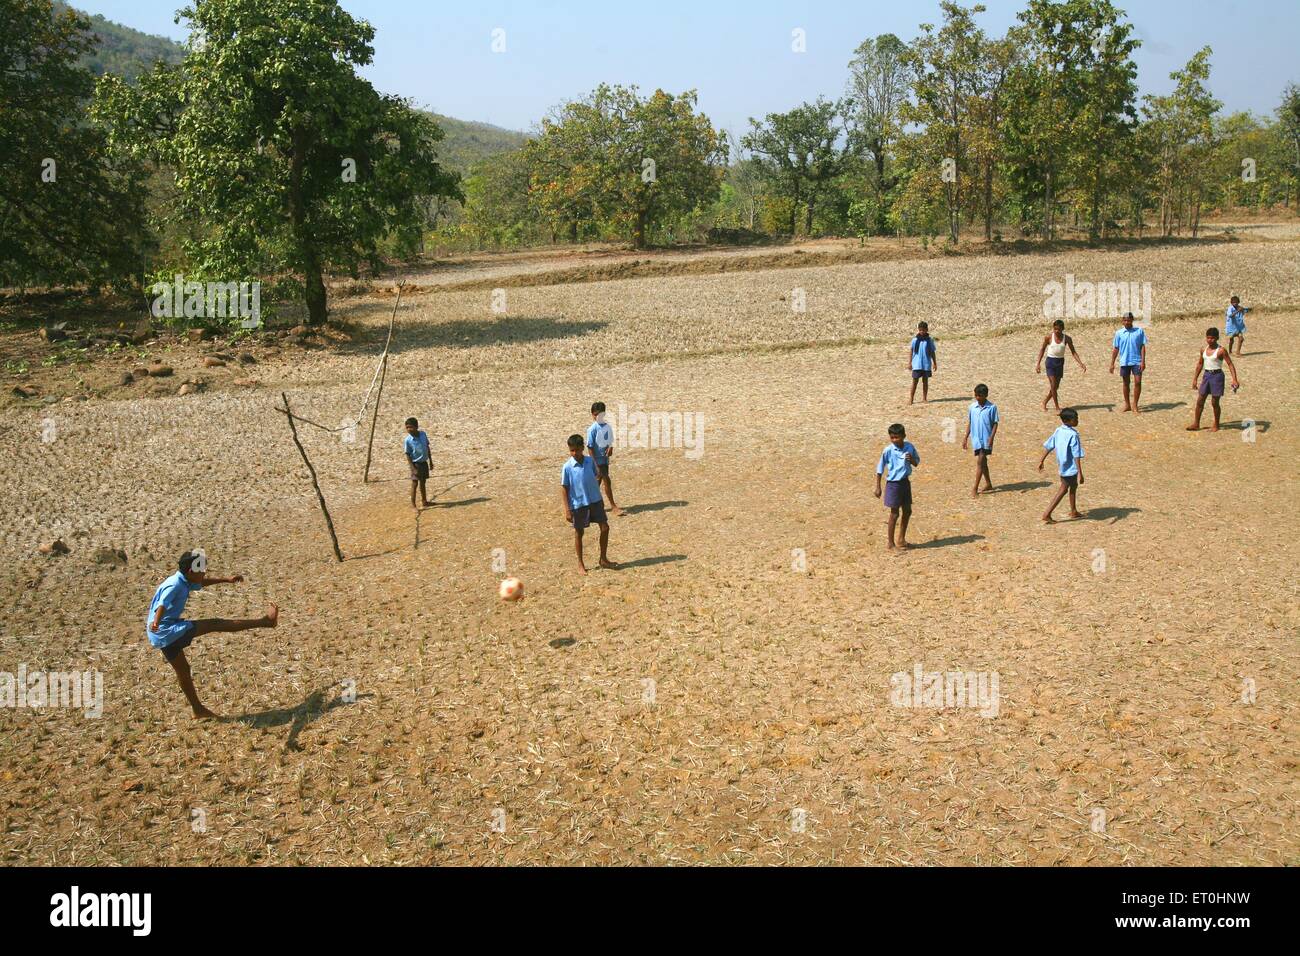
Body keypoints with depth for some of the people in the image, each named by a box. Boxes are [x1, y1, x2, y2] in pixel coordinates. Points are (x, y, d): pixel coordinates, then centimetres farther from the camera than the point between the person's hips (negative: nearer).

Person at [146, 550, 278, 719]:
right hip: (166, 630, -10)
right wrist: (156, 622, -57)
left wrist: (227, 580, 32)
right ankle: (264, 621, -6)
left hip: (162, 635, 10)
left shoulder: (184, 581, 10)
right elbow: (162, 604, -39)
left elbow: (205, 581, 29)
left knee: (183, 671, 21)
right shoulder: (175, 585, -20)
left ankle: (198, 710, 34)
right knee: (215, 624, -8)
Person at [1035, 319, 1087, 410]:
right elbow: (1042, 349, 2)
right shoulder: (1049, 337, -9)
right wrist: (1038, 364, -2)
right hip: (1050, 361, -3)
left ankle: (1044, 402, 28)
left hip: (1060, 362, 3)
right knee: (1053, 385, -11)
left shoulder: (1067, 339, -5)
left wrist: (1081, 363, -10)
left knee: (1056, 386, 8)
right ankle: (1057, 407, -2)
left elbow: (1073, 352, 1)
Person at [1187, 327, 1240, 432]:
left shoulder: (1221, 350, -11)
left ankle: (1216, 425, 14)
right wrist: (1195, 379, 17)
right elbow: (1200, 364, 17)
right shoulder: (1203, 350, 6)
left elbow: (1230, 364, -13)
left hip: (1217, 375, -6)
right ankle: (1196, 424, 14)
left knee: (1214, 402, 1)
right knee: (1200, 400, 6)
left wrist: (1234, 379, -22)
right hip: (1207, 375, 6)